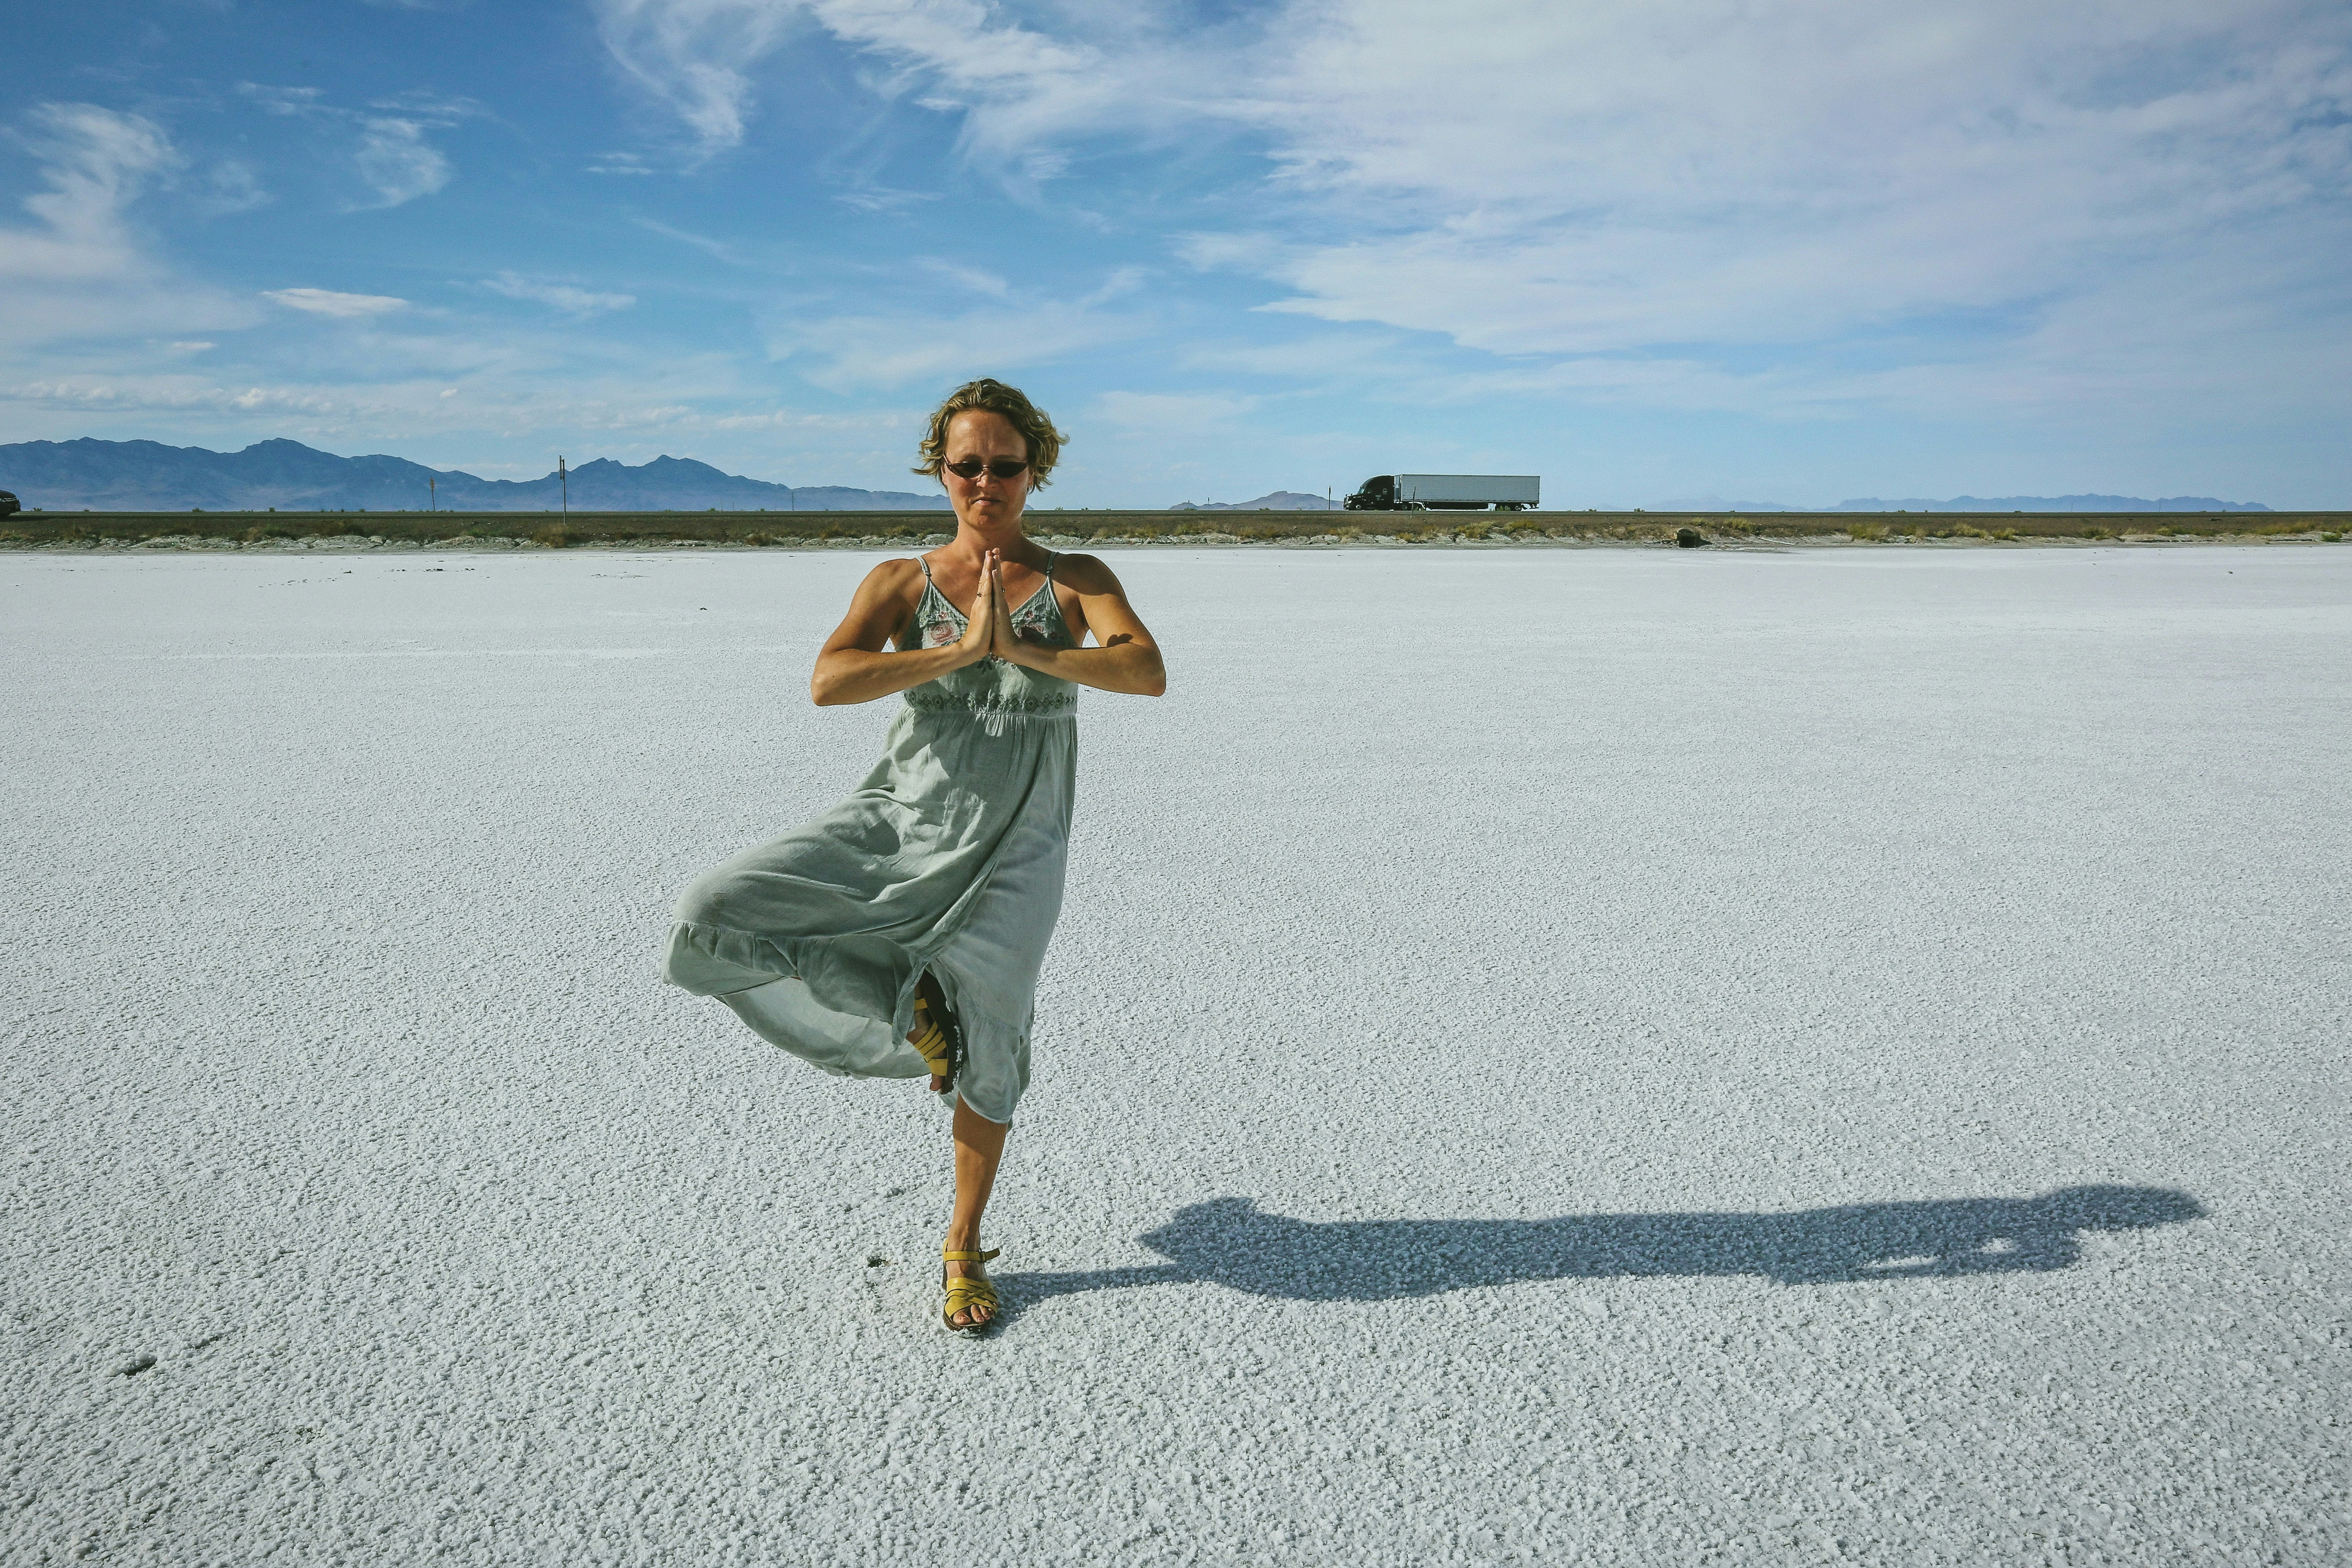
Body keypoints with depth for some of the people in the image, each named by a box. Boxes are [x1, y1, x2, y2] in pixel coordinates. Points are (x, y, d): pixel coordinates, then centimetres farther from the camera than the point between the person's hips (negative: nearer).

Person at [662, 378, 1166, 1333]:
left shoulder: (1076, 581, -1)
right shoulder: (901, 583, 0)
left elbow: (1148, 673, -17)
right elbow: (828, 682, -16)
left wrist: (1020, 648, -25)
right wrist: (962, 649, -22)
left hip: (1012, 851, -1)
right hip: (899, 823, 1)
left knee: (988, 1052, 7)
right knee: (708, 923, -15)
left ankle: (964, 1249, 33)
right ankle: (907, 998, 6)